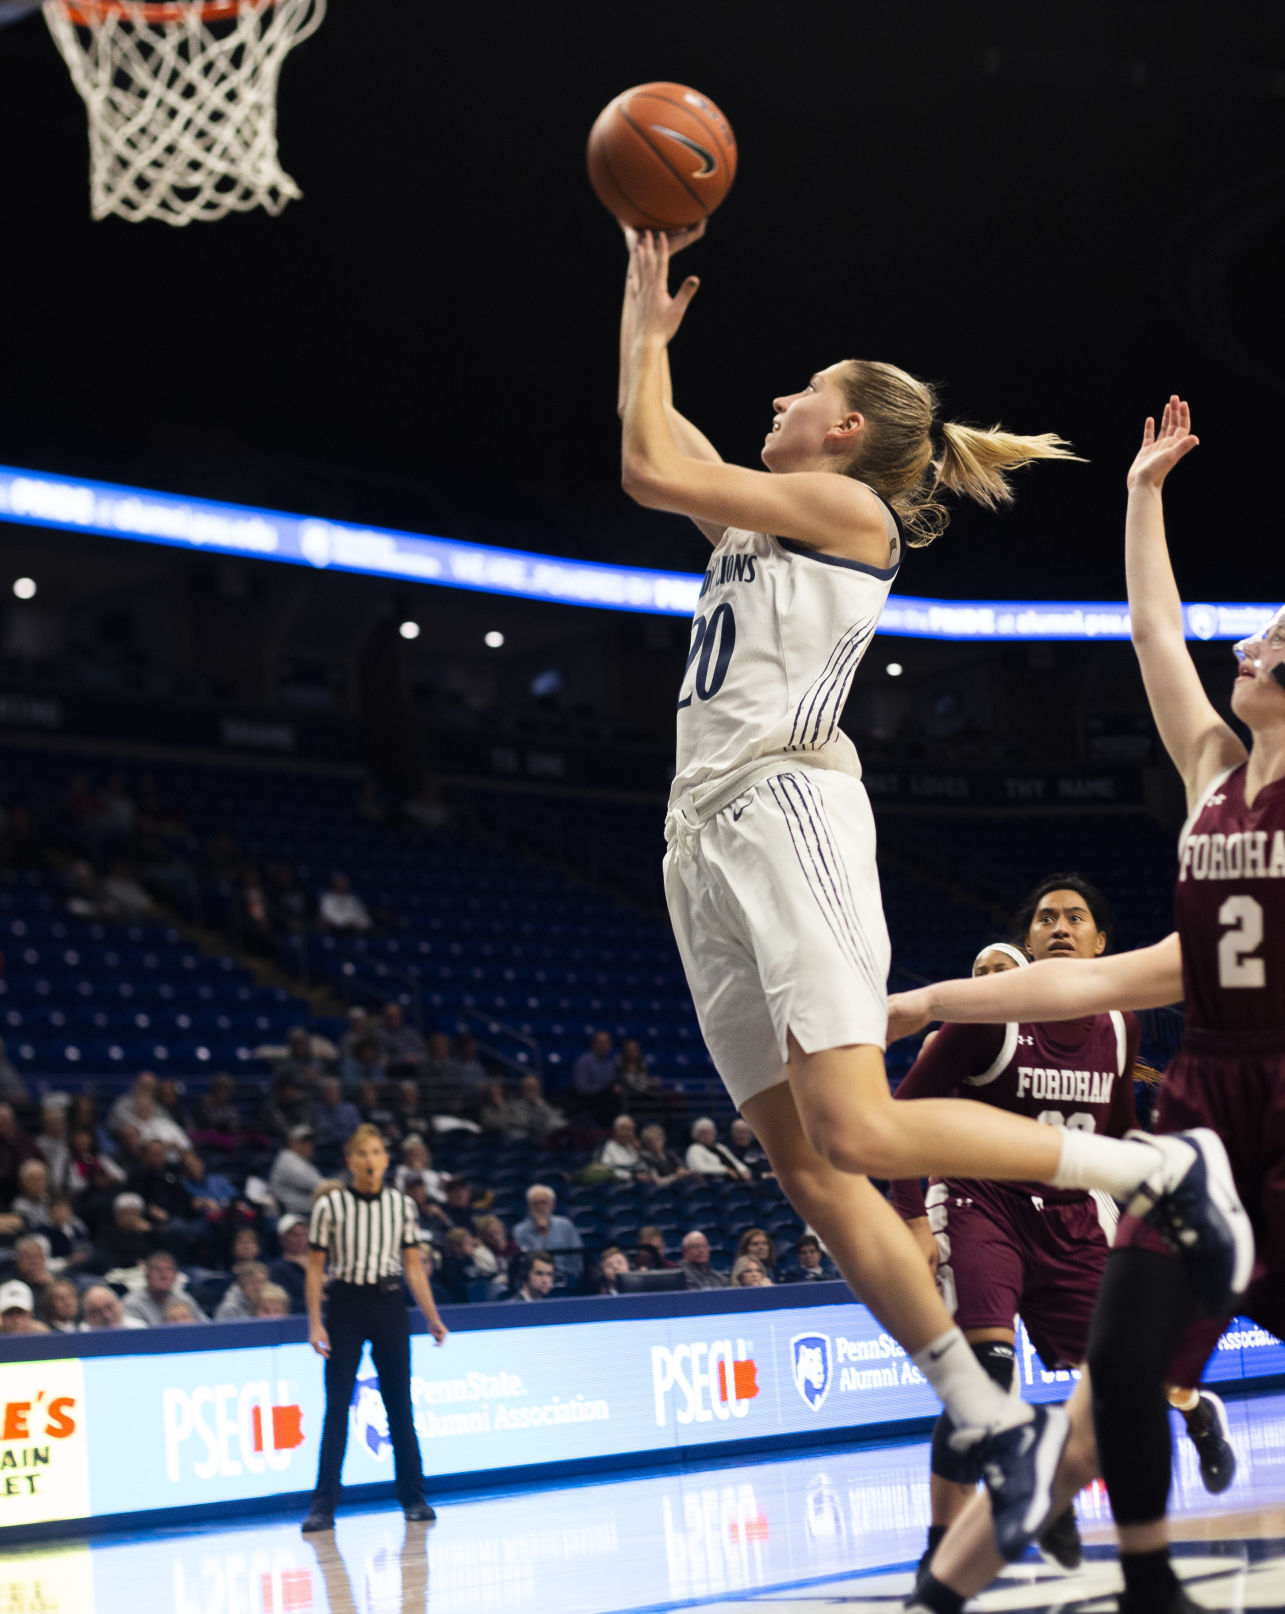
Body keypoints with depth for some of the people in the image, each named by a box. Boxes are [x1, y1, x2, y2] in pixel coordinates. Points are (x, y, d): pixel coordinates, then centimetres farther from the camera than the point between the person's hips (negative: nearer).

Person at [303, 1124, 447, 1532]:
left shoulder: (401, 1205, 4)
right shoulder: (330, 1206, -4)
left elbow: (414, 1267, 9)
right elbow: (315, 1268, -1)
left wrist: (432, 1317, 3)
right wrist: (315, 1322, -8)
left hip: (388, 1305, 2)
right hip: (345, 1305, -2)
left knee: (400, 1403, 6)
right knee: (337, 1406, -3)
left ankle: (413, 1498, 15)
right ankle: (324, 1505, 1)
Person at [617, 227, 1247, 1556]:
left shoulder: (850, 507, 0)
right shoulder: (765, 520, 24)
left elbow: (655, 469, -2)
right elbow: (651, 465, 32)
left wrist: (648, 326, 11)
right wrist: (641, 321, 29)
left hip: (782, 804, -8)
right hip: (707, 832, 8)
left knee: (856, 1133, -21)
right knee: (803, 1167, -1)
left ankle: (1161, 1170, -6)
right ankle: (997, 1426, 0)